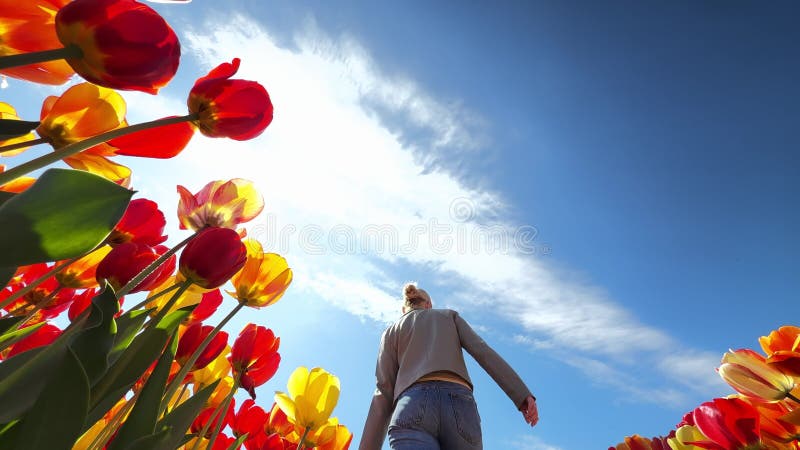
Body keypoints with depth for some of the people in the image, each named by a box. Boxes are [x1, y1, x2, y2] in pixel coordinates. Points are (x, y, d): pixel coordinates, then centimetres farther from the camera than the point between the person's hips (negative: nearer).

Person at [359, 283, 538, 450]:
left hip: (412, 407, 0)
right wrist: (522, 395, 5)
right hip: (459, 404, 1)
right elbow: (482, 351, 12)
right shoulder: (450, 315, 30)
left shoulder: (391, 331, 26)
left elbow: (384, 390, 15)